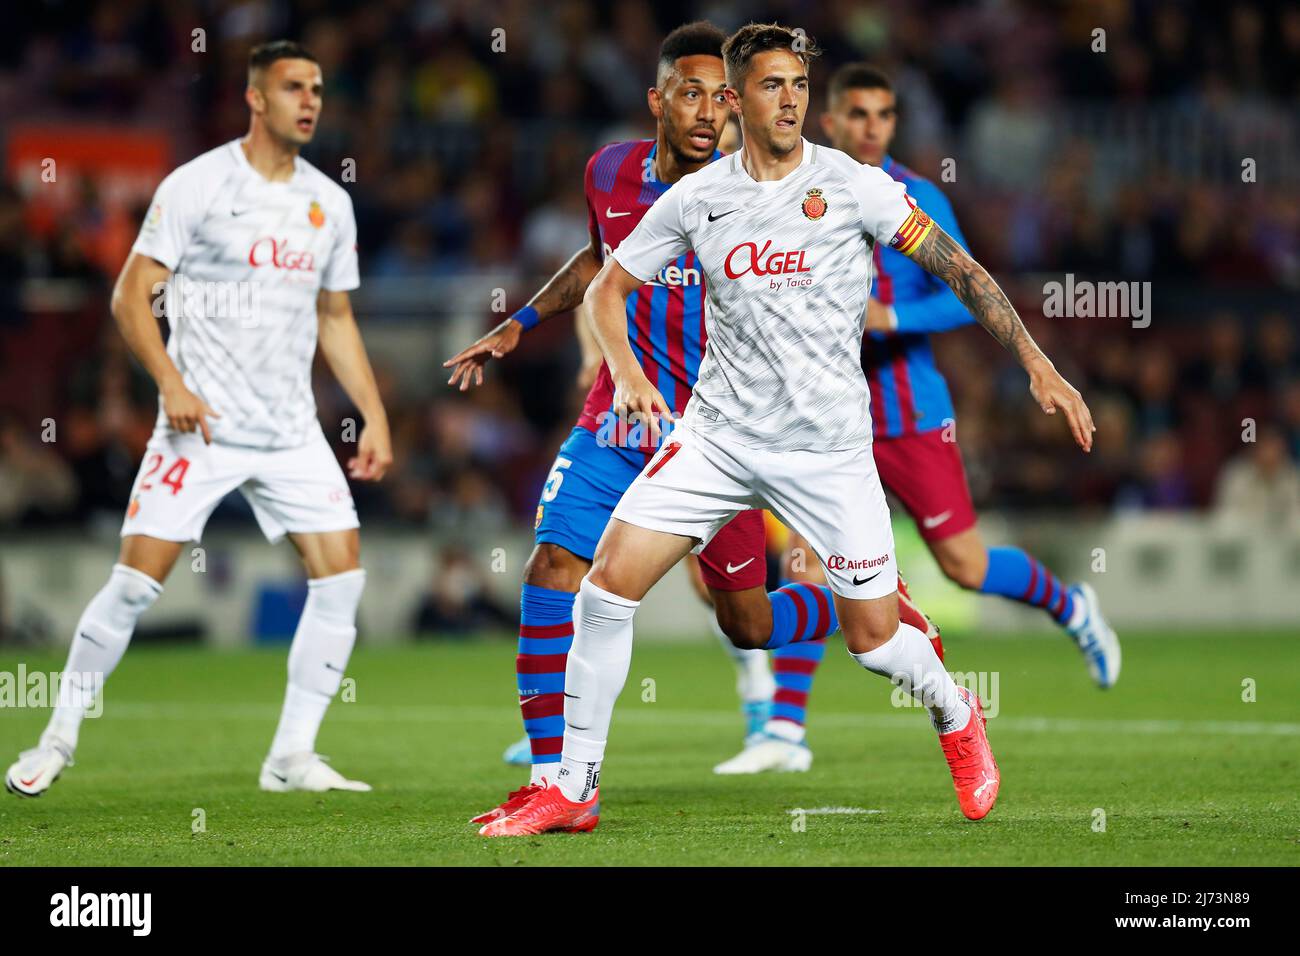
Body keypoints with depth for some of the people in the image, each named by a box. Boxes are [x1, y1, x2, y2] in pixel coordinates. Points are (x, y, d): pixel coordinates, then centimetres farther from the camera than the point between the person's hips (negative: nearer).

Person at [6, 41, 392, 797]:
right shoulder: (197, 186, -7)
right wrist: (171, 382, -20)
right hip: (202, 424, -5)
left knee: (343, 572, -7)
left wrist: (375, 416, 12)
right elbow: (132, 295, -7)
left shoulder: (329, 203, 10)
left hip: (292, 430, 5)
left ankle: (293, 756, 2)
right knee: (137, 581, -7)